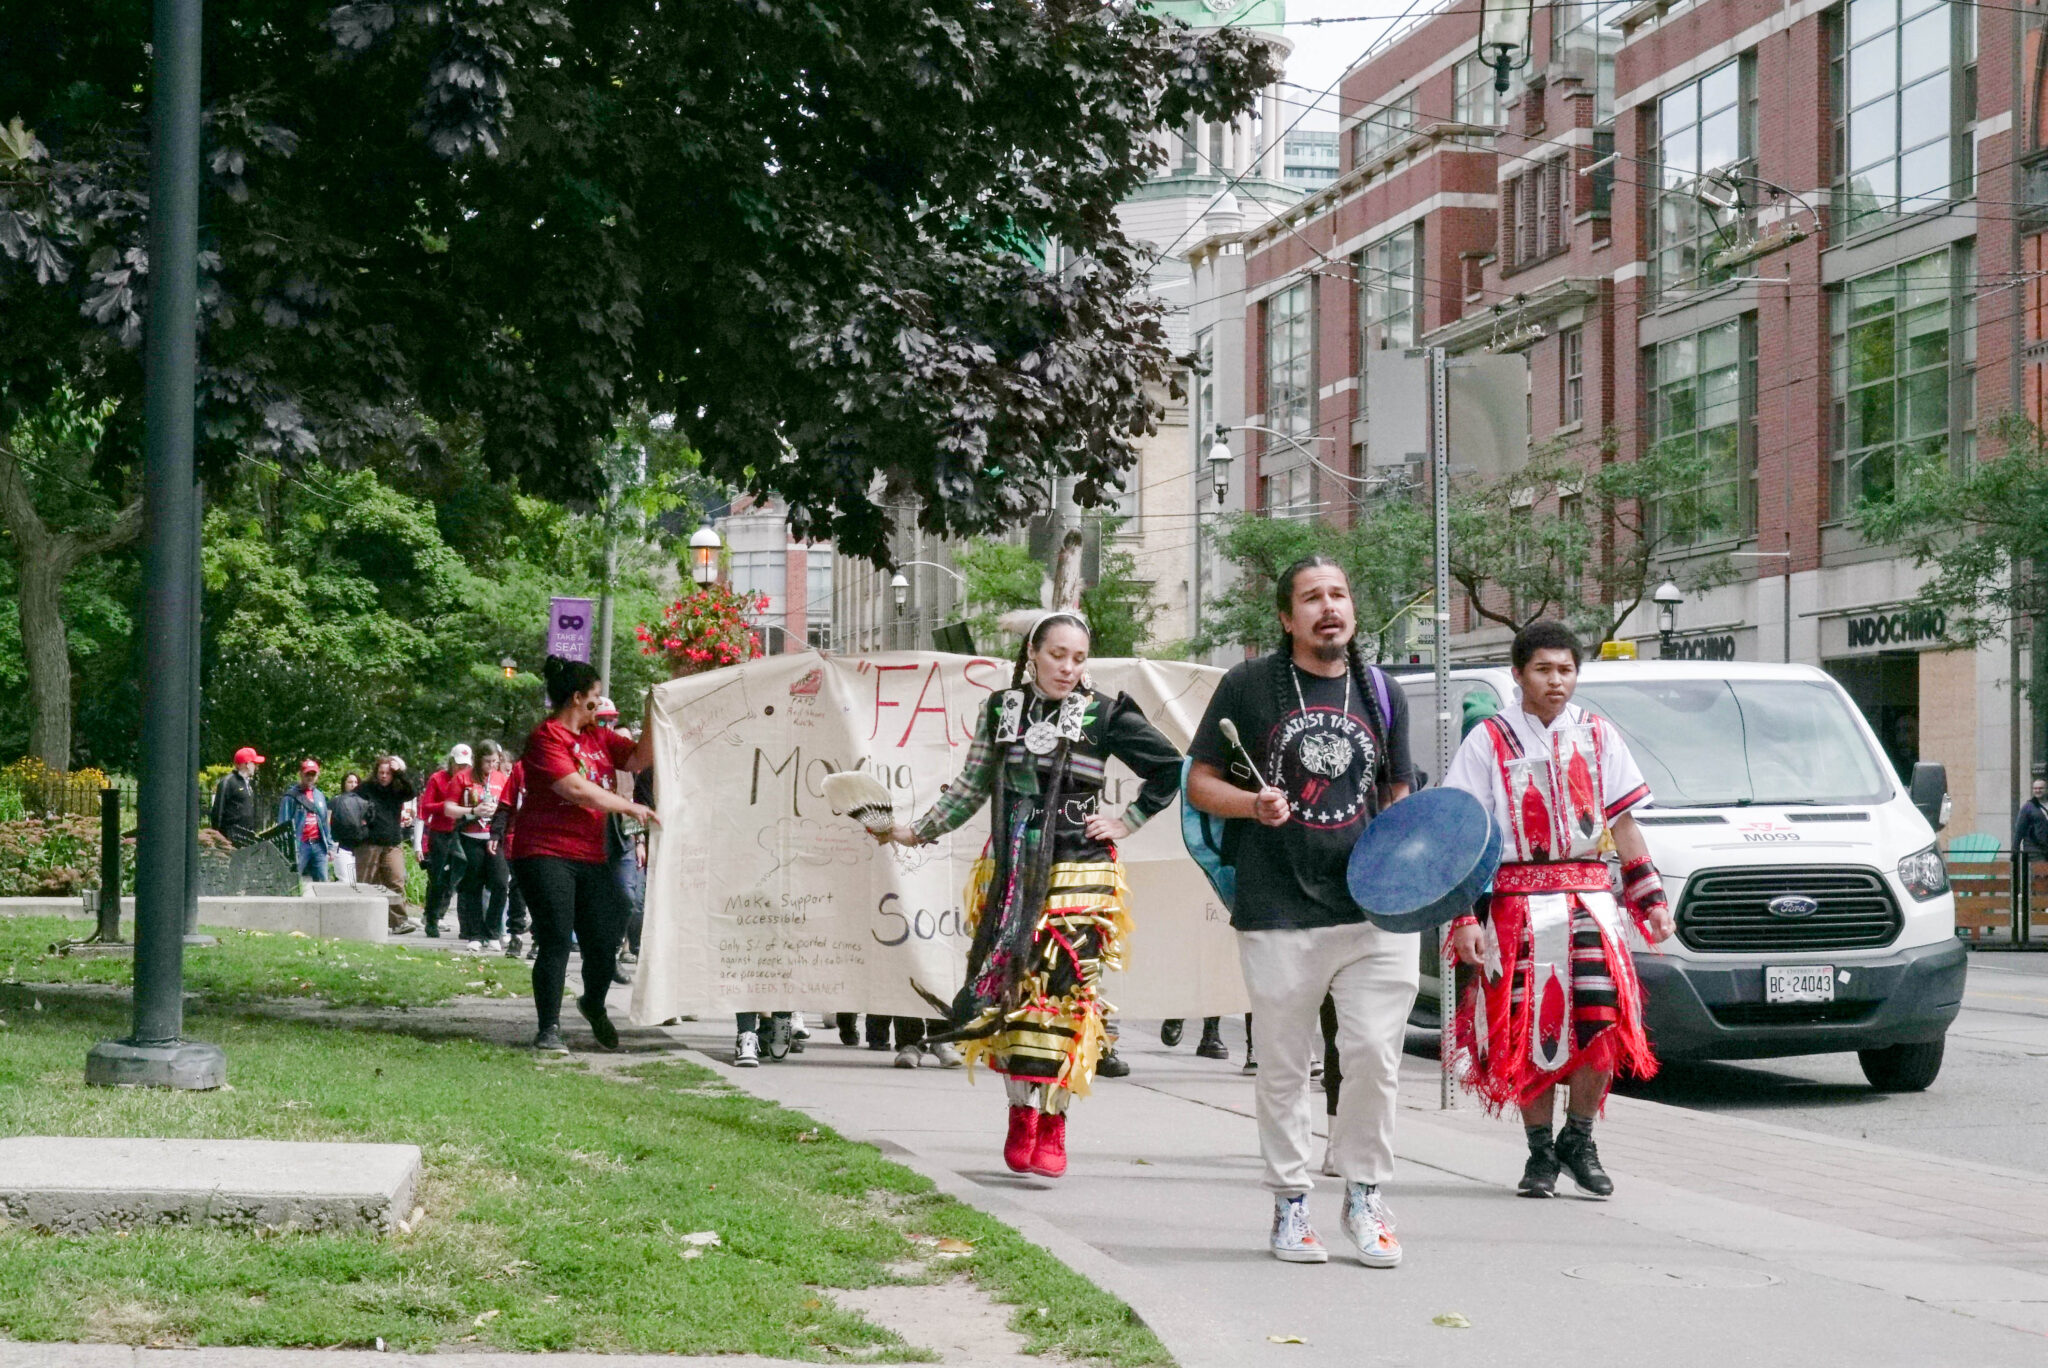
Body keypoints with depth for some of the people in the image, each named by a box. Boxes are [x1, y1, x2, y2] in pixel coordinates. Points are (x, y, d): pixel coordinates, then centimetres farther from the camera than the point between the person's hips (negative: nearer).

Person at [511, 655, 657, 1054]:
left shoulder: (598, 736, 16)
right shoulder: (546, 737, -9)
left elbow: (638, 759, 12)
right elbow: (575, 788, -18)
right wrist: (629, 808, -13)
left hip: (591, 856, 7)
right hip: (546, 853, -7)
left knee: (605, 939, 5)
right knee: (556, 940, -10)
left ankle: (594, 1004, 33)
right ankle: (548, 1029, -3)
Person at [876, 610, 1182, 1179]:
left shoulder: (1103, 717, -1)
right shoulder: (1003, 710, 7)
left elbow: (1170, 769, 7)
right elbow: (971, 787, 16)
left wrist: (1127, 823, 2)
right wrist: (917, 831, 14)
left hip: (1076, 874, -3)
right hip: (1008, 871, 3)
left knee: (1060, 993, -8)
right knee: (1008, 989, -1)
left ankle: (1052, 1121, 0)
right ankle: (1021, 1114, 10)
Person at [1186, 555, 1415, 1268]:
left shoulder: (1379, 692, 14)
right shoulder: (1249, 687, 3)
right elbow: (1200, 782, 6)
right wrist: (1252, 804, -14)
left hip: (1375, 912, 2)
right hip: (1279, 913, -2)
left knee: (1375, 1054, -3)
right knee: (1284, 1067, 4)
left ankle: (1364, 1194, 13)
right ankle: (1290, 1203, 16)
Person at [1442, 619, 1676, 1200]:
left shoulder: (1598, 735, 12)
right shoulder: (1489, 740, 2)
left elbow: (1623, 824, 16)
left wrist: (1651, 901, 10)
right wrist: (1465, 918, -9)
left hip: (1589, 894, 2)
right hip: (1517, 905, -2)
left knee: (1602, 1022, -12)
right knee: (1530, 1032, -2)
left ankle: (1578, 1141, 7)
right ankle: (1540, 1153, 13)